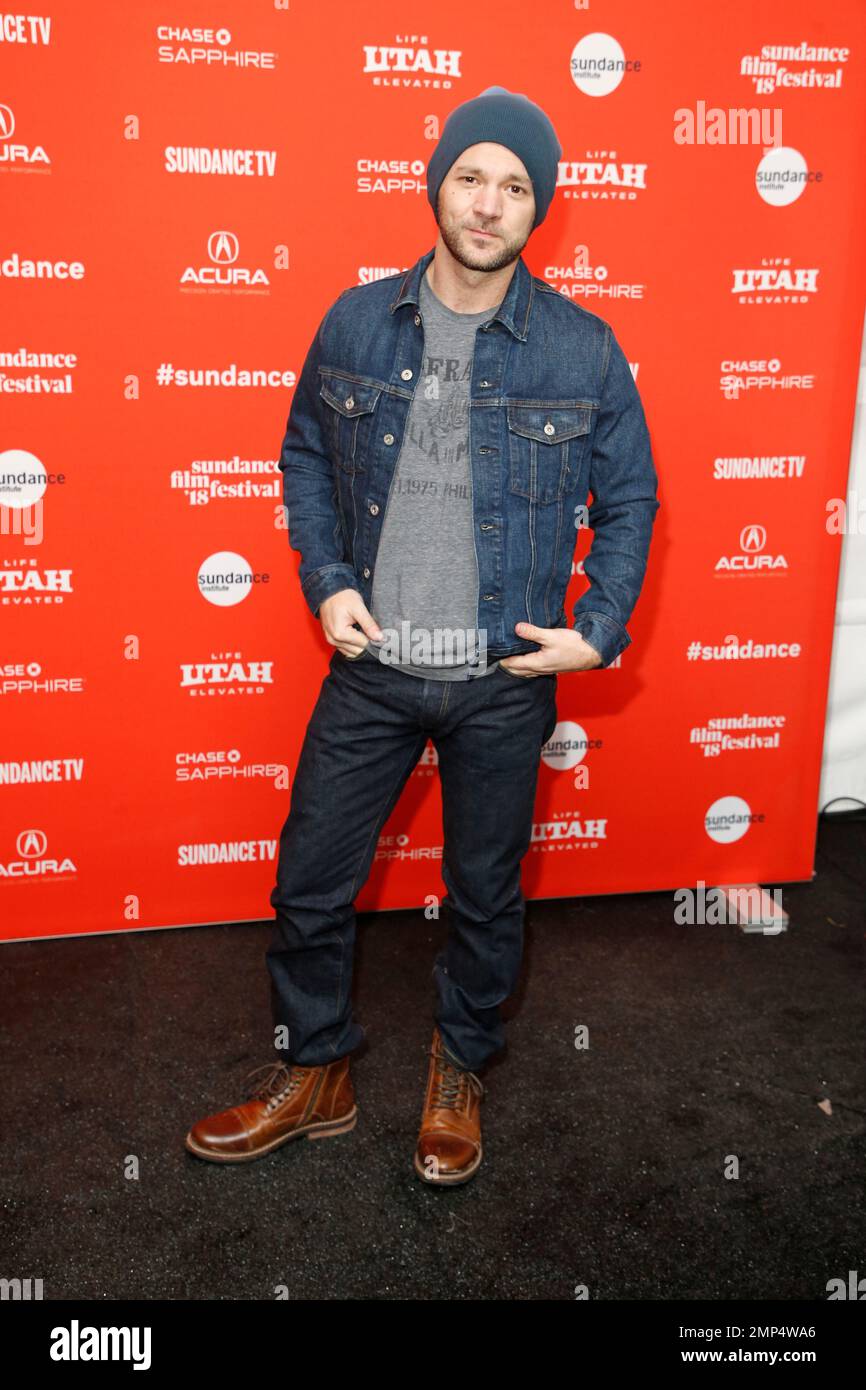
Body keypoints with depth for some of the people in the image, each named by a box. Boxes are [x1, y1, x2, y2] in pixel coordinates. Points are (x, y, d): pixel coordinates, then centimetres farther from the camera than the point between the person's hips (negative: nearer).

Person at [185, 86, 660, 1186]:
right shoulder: (356, 323, 0)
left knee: (486, 894, 14)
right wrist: (326, 582, -3)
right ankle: (314, 1074, 35)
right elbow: (306, 456, 10)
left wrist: (599, 630, -6)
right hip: (371, 669, 2)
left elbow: (629, 501, 4)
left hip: (504, 682, -1)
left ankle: (459, 1071, 41)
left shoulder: (583, 349, -5)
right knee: (310, 884, 10)